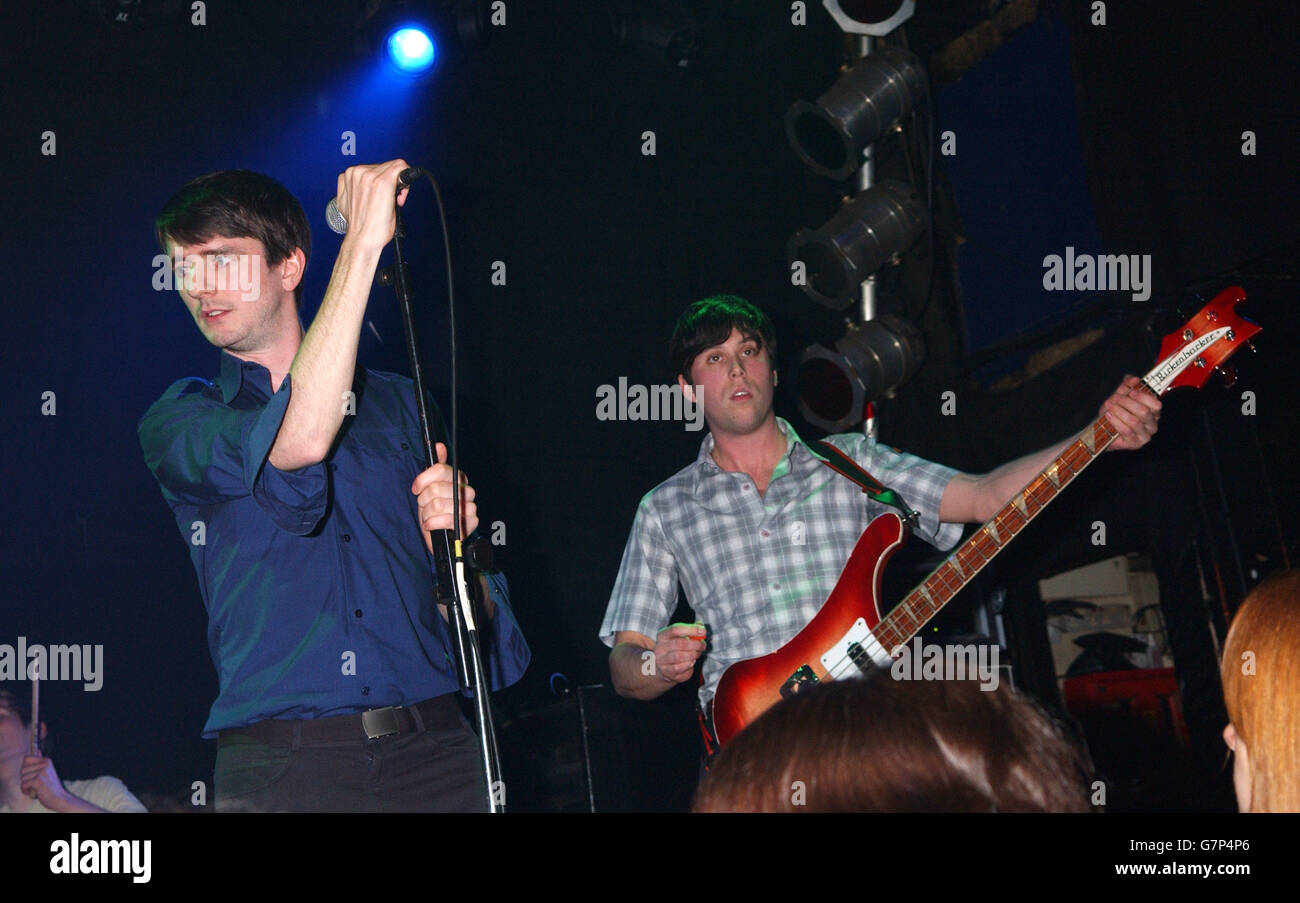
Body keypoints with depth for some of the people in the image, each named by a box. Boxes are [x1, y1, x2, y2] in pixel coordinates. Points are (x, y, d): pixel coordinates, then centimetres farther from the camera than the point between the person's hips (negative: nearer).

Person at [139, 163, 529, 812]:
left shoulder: (398, 404, 16)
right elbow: (297, 441, -16)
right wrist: (362, 243, -12)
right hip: (278, 767, -2)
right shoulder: (175, 423, 8)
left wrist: (449, 544, -9)